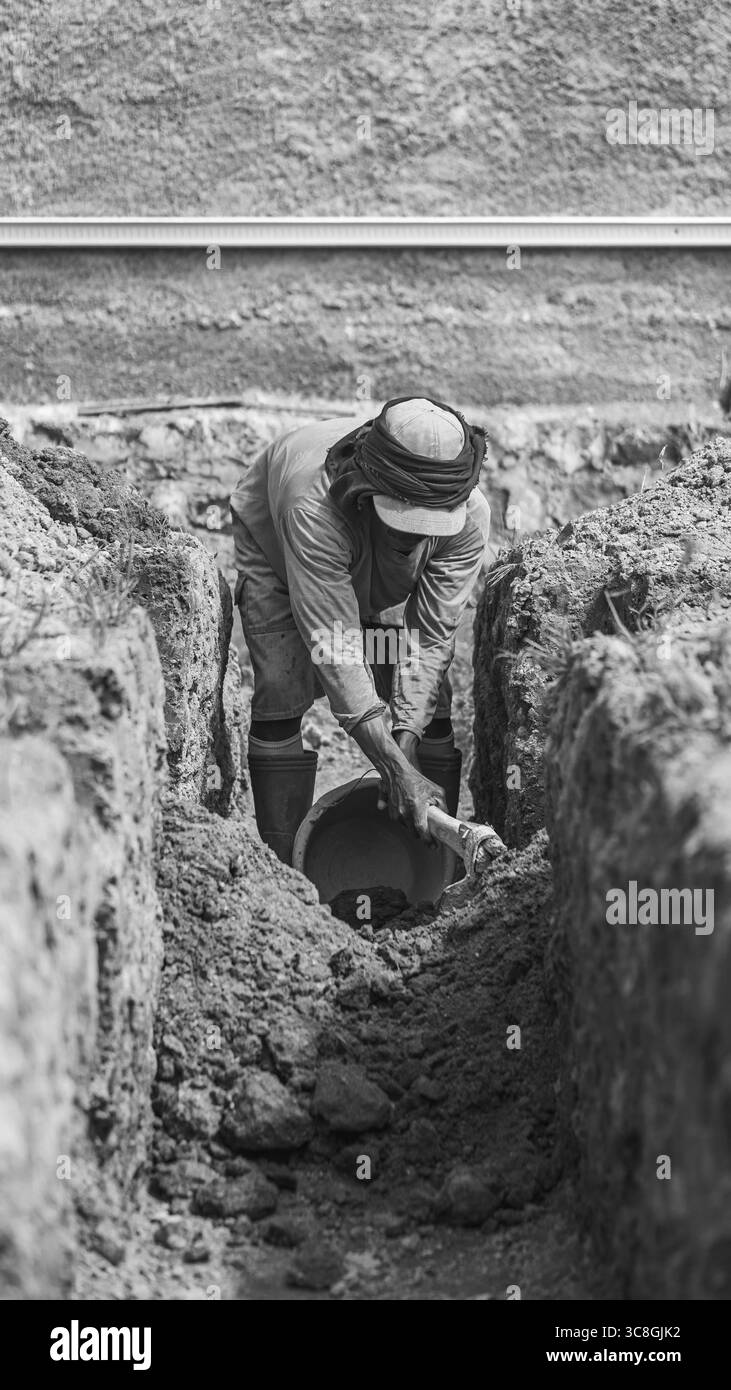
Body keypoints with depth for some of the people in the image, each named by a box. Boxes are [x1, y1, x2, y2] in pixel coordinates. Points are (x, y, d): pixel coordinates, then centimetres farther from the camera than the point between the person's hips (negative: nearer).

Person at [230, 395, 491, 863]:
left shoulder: (470, 517, -35)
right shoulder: (313, 506, -47)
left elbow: (432, 636, -28)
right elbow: (335, 647, -47)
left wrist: (406, 745, -38)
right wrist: (399, 772, -50)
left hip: (388, 583, 3)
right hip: (273, 550, -3)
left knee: (431, 704, -10)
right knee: (280, 695, -21)